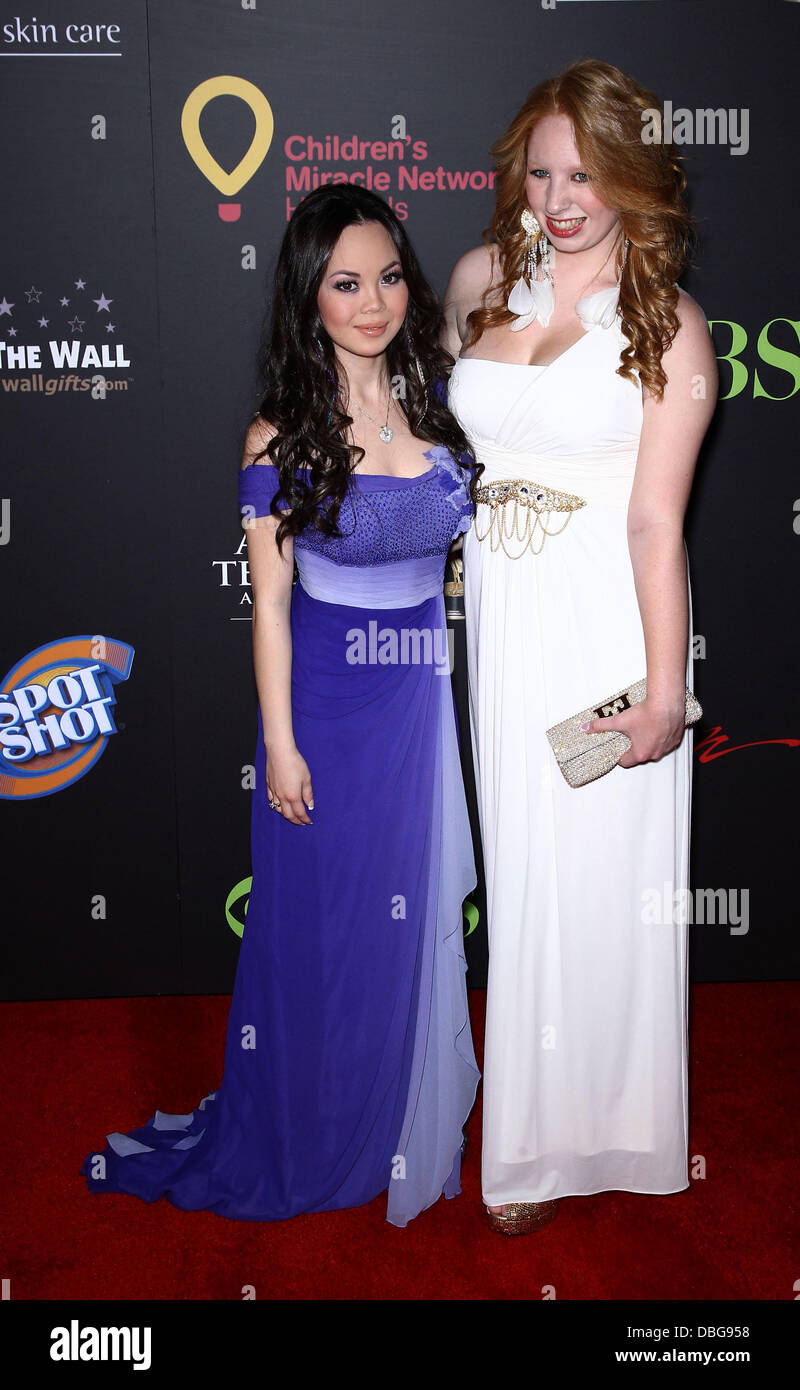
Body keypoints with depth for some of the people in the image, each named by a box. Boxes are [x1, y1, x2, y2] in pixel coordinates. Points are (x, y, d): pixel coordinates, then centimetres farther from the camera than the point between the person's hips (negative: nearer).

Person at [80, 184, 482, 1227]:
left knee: (413, 911, 16)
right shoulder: (282, 435, -12)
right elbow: (269, 601, -10)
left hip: (423, 692, 4)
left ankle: (402, 1120, 41)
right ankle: (299, 1140, 35)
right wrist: (280, 743, -9)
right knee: (317, 913, 10)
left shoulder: (441, 400, -1)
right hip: (324, 697, -4)